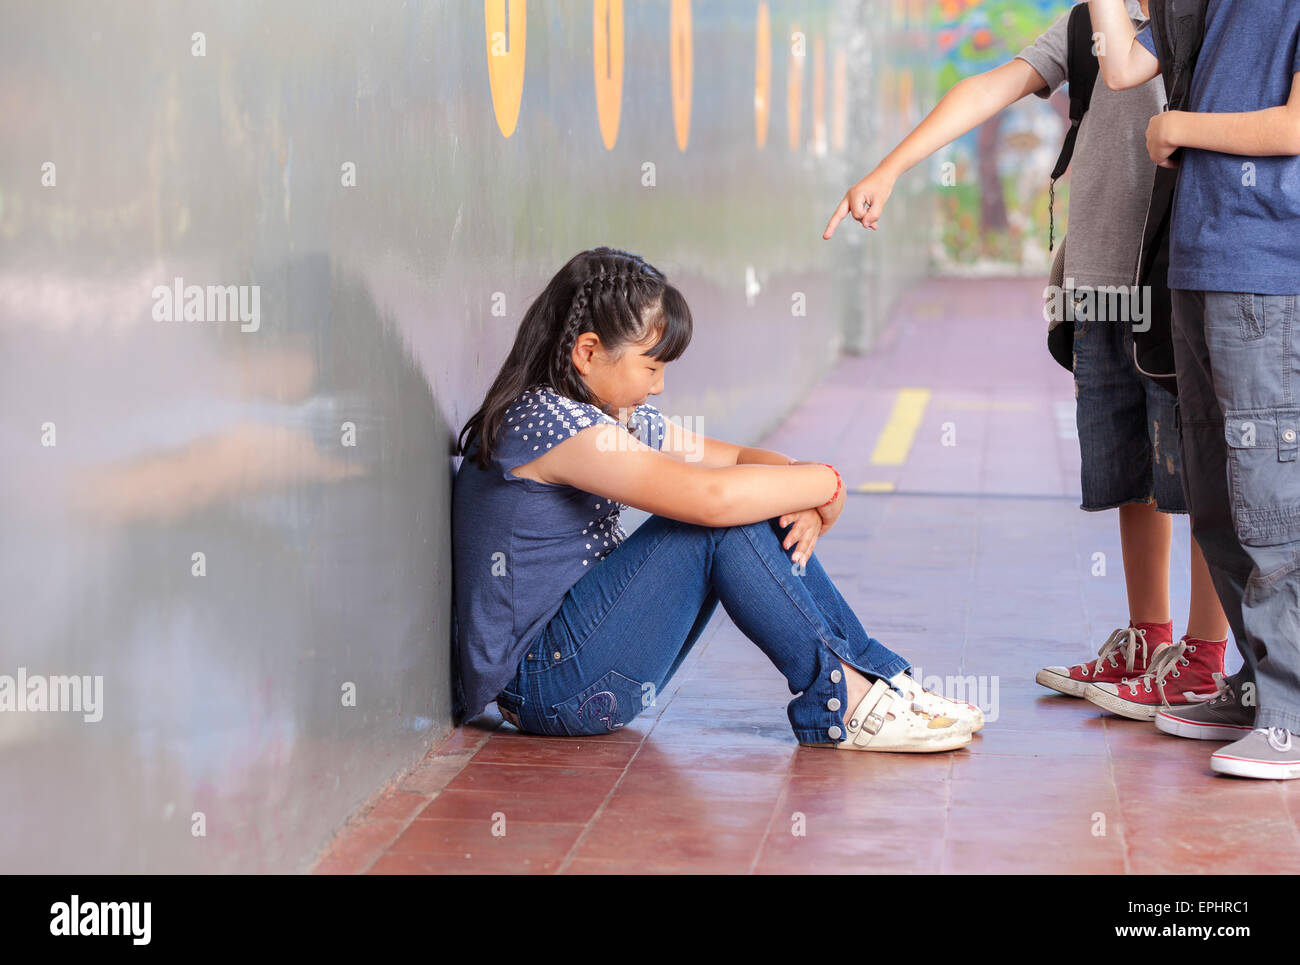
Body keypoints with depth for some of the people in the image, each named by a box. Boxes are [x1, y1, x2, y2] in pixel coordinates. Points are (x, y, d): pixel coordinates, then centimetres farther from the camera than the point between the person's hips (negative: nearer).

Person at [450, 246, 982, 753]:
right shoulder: (545, 421, -21)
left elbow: (742, 459, 13)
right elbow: (710, 495, -29)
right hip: (543, 687, -10)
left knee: (760, 514, 1)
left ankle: (877, 675, 3)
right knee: (720, 522, -20)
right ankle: (841, 698, -13)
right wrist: (825, 482, -14)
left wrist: (803, 503, -10)